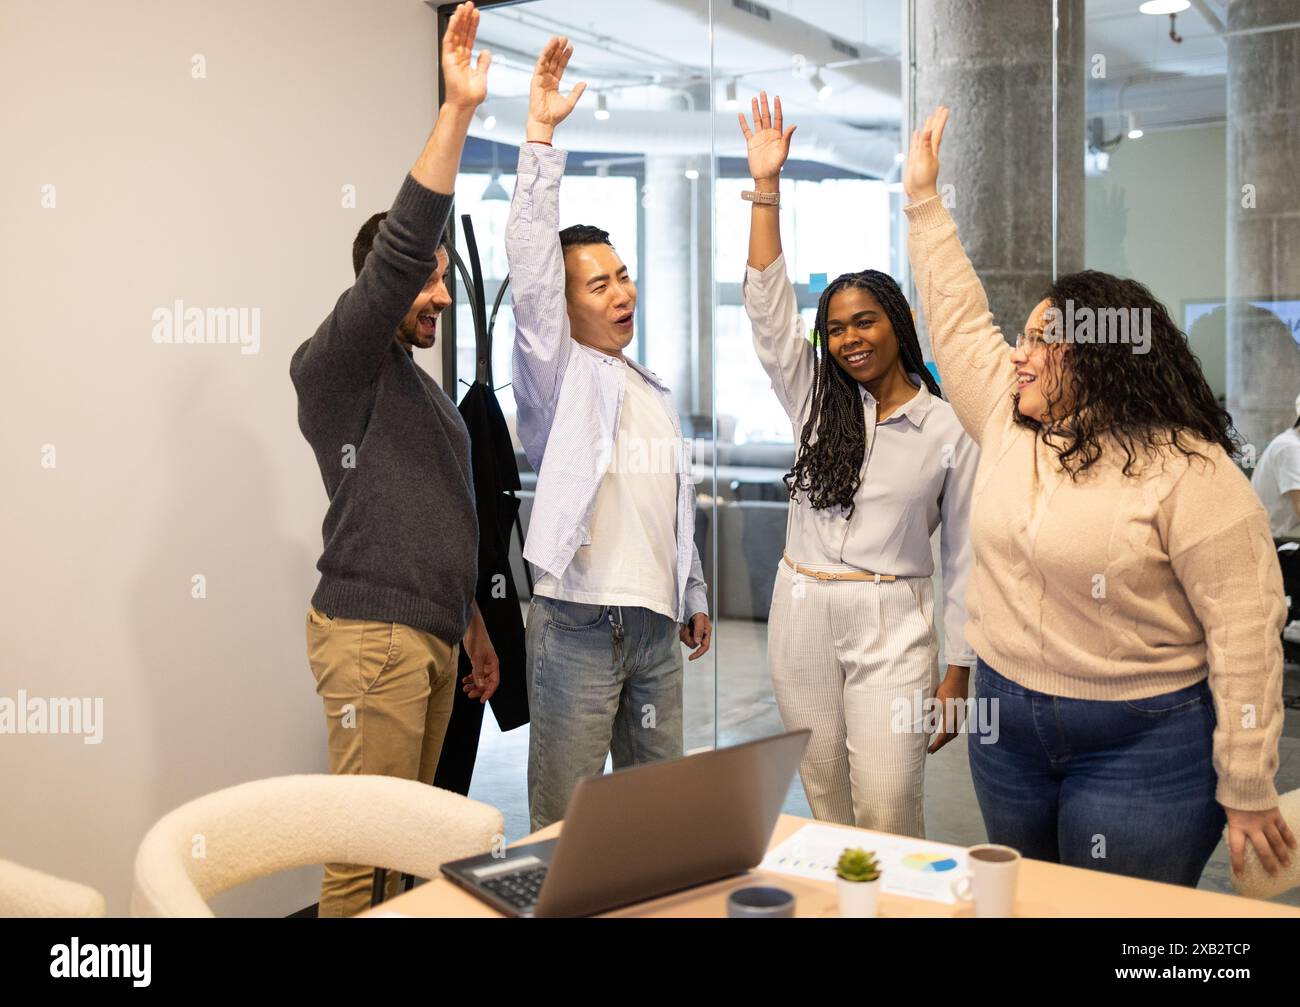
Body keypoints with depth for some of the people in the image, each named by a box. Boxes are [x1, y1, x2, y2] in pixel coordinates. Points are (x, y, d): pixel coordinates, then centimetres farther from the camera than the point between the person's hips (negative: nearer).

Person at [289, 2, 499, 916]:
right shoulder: (337, 367, -6)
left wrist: (474, 630, 26)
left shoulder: (427, 391, 20)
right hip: (372, 636, -8)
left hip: (432, 636, 9)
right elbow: (400, 248, -21)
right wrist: (458, 110, -26)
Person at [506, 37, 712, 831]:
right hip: (579, 624, -7)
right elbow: (531, 261, -17)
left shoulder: (655, 392, 17)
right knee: (564, 824, 0)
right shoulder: (558, 374, -4)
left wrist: (695, 597, 22)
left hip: (657, 626, 7)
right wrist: (542, 136, -21)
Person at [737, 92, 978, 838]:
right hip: (802, 616, 4)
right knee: (826, 805, 11)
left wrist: (958, 673, -2)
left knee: (888, 815, -8)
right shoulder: (816, 403, 8)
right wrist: (766, 188, -7)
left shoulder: (949, 430, -1)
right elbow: (768, 307, -1)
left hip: (892, 625, -3)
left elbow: (964, 557, 1)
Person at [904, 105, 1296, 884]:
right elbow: (960, 320, 15)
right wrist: (924, 201, 16)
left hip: (1141, 746, -6)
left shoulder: (1187, 470, -16)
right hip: (1008, 730, 7)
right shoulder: (1010, 423, 4)